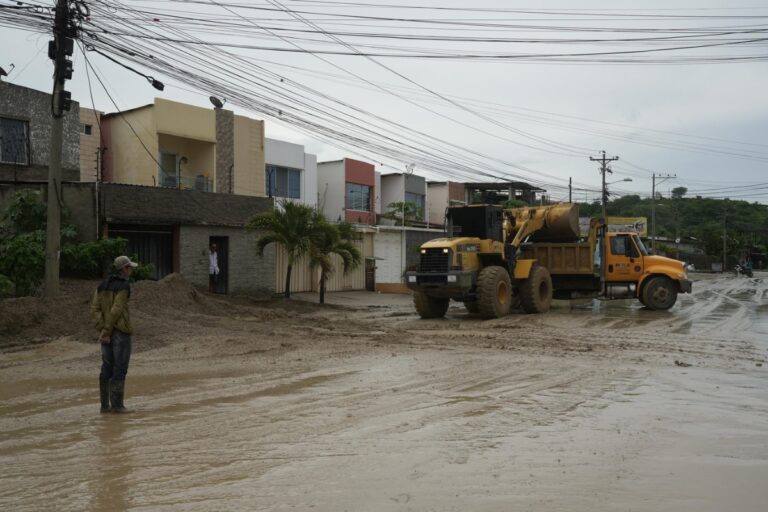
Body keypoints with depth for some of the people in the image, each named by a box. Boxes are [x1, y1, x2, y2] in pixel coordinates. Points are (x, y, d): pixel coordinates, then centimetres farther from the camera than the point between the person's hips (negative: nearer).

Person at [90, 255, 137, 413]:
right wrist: (107, 330, -14)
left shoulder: (102, 285, 12)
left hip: (107, 332, 7)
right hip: (121, 331, -7)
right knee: (120, 368, -3)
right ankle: (117, 404, -2)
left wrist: (102, 330, -5)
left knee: (107, 368, 11)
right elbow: (116, 310, -19)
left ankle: (105, 404, 12)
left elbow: (94, 310, 3)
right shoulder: (124, 285, -12)